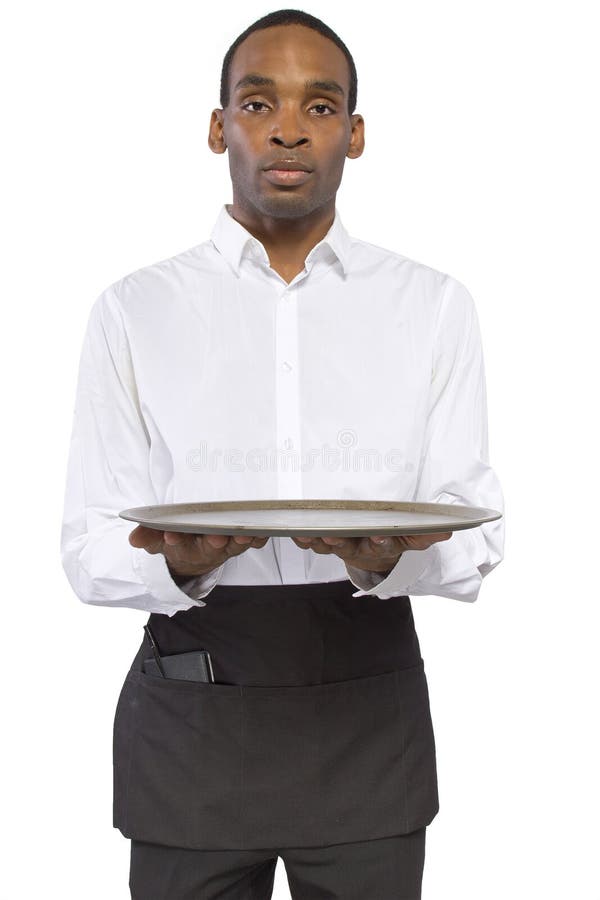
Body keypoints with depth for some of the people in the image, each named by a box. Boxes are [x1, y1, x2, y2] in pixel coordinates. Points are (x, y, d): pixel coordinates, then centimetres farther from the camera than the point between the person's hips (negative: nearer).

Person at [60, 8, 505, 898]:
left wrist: (390, 559, -23)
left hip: (370, 706, 1)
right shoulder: (134, 309, -1)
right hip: (190, 716, 0)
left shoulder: (434, 305, 1)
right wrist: (178, 565, -24)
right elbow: (91, 550, -3)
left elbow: (477, 537, -2)